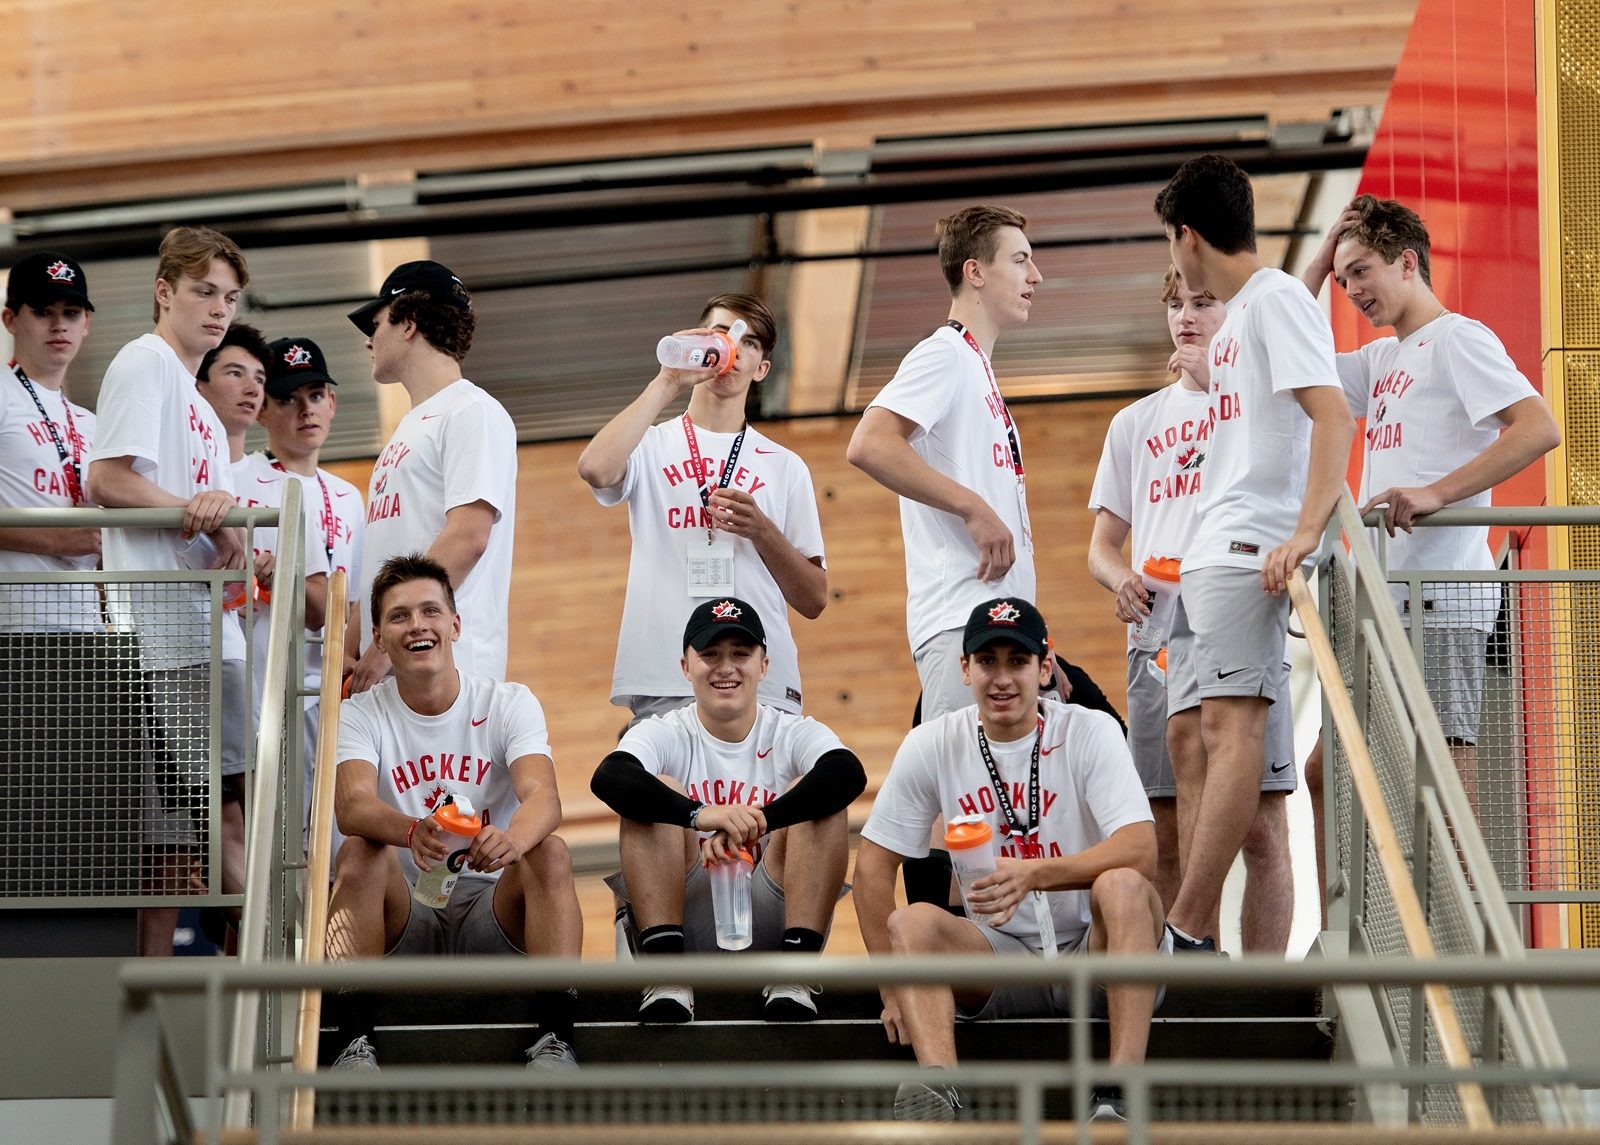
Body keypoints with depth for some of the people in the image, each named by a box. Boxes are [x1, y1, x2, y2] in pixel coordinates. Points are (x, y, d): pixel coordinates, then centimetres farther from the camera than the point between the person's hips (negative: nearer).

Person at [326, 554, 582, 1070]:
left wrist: (513, 839, -46)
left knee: (550, 851, -27)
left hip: (493, 910, 0)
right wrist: (412, 832, -46)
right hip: (404, 917, 0)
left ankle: (556, 1033, -34)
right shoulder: (360, 715, 0)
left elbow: (543, 796, -20)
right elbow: (351, 805, -21)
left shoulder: (509, 703, 0)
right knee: (360, 853, -27)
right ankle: (356, 1035, -32)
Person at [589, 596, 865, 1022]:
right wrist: (698, 815, -40)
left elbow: (849, 774, -20)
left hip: (771, 929, 0)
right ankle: (666, 980, -30)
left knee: (816, 797, -16)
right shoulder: (662, 735, 4)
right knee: (659, 794, -17)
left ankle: (793, 977, -29)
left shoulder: (795, 734, 5)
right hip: (682, 929, 0)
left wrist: (757, 822, -37)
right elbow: (608, 779, -21)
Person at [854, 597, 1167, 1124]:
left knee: (1122, 886, -32)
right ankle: (938, 1089, -48)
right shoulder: (932, 745, 1)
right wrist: (893, 986, -5)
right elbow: (874, 865, 4)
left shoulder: (1090, 732, -7)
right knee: (911, 922, -24)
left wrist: (1034, 873, -36)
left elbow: (1141, 850, -20)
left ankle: (1122, 1092, -44)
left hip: (1095, 950, -2)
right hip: (1001, 953, 2)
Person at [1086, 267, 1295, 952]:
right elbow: (1102, 543, 20)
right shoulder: (1136, 424, 21)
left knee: (1260, 825, -6)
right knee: (1168, 833, 0)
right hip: (1157, 638, 3)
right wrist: (1121, 578, -5)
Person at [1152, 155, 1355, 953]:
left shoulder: (1278, 298, -5)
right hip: (1205, 558, 11)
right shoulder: (1234, 317, 22)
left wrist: (1304, 532, -28)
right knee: (1190, 738, 6)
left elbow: (1332, 418, -16)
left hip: (1249, 552, -11)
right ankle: (1197, 938, 5)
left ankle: (1185, 935, -28)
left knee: (1231, 721, -18)